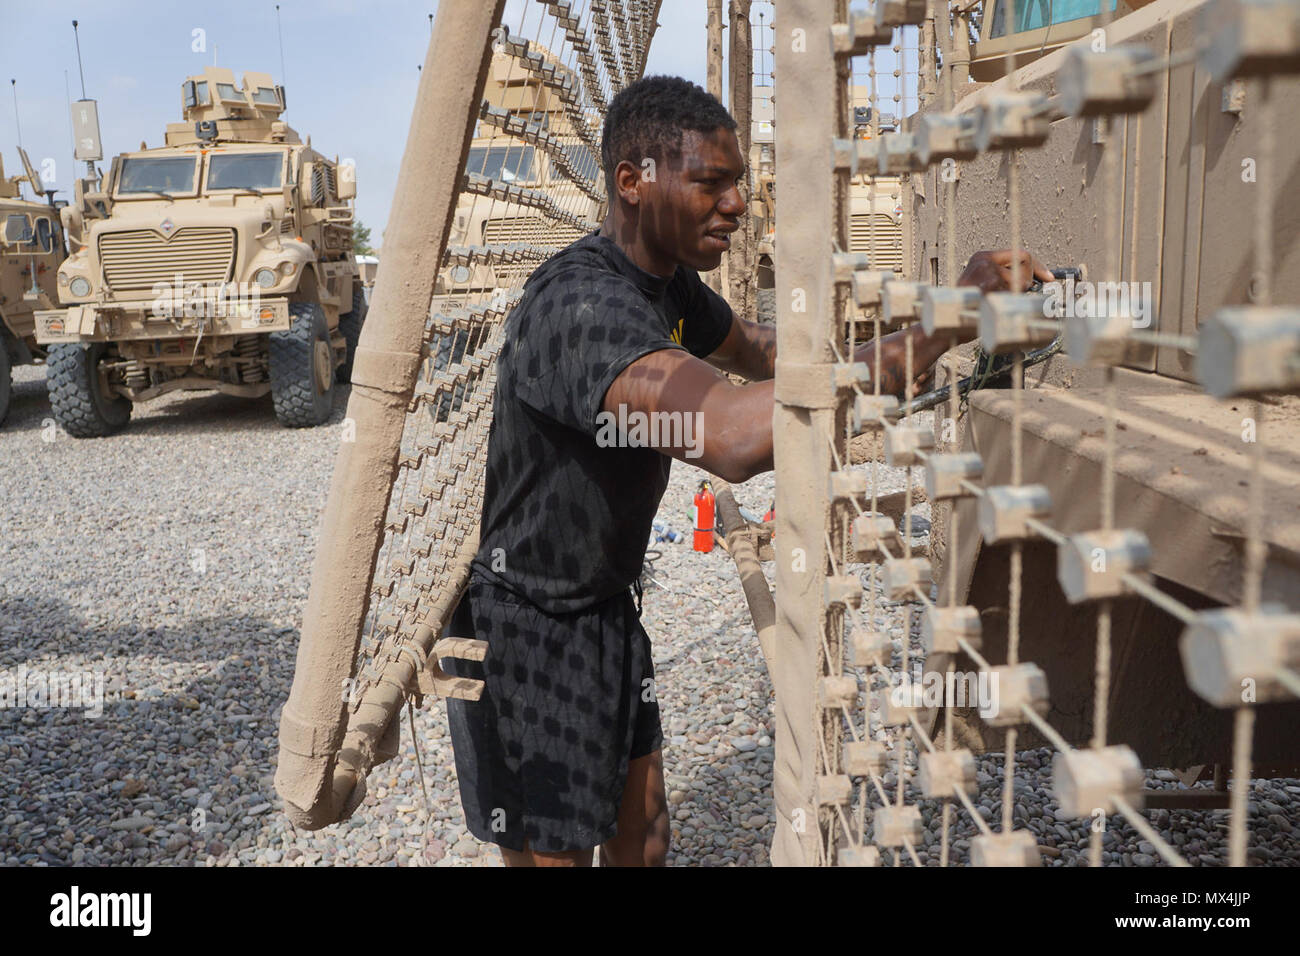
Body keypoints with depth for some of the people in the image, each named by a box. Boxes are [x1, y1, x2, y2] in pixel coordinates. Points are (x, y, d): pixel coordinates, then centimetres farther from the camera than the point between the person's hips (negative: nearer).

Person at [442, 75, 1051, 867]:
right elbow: (734, 434, -50)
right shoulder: (580, 303, -32)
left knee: (642, 843, 18)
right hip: (527, 632, -9)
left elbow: (762, 353, 20)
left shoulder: (669, 281, 1)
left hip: (609, 612, 9)